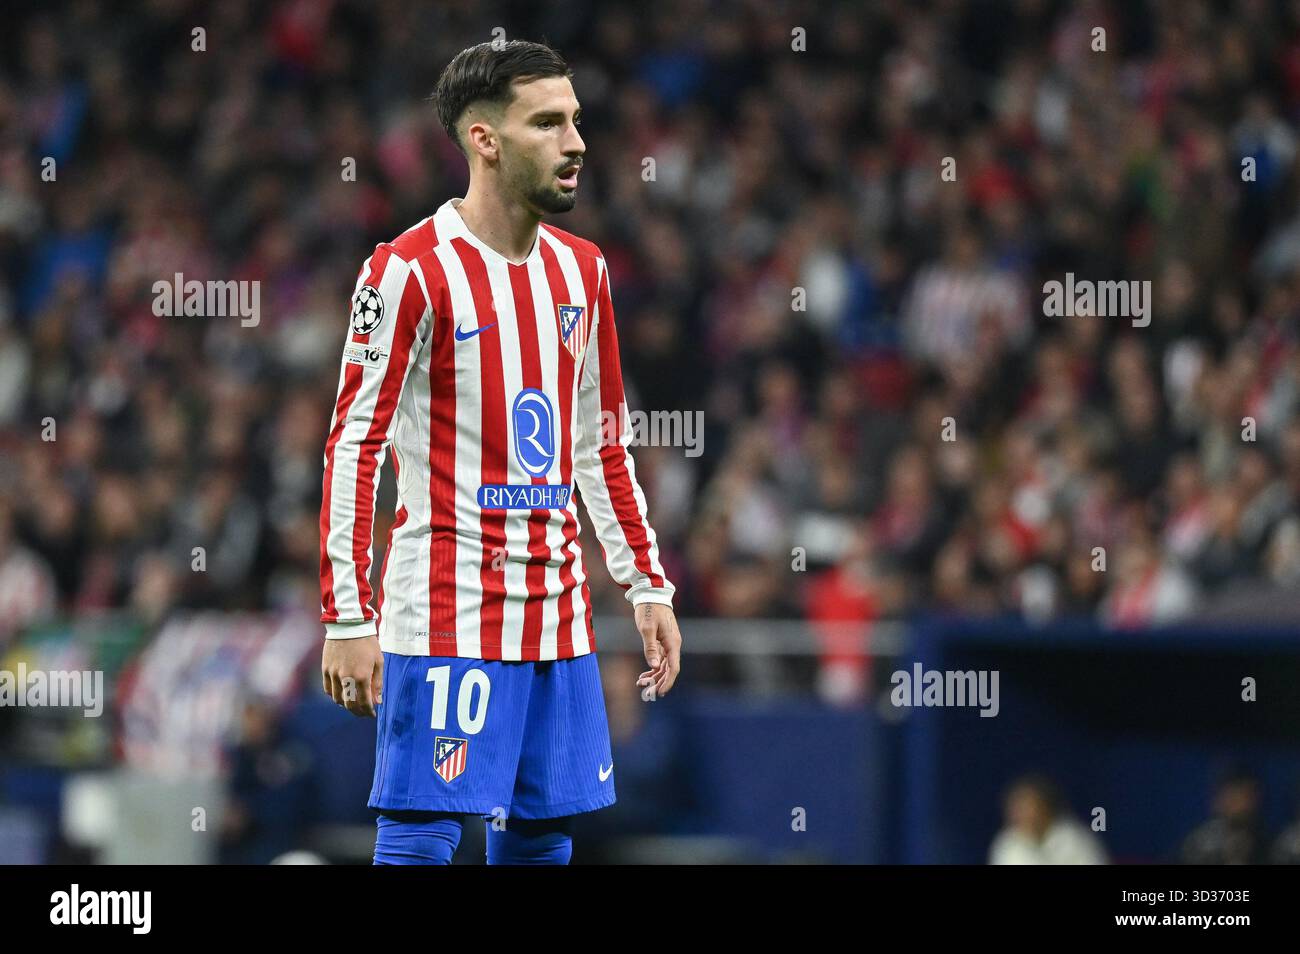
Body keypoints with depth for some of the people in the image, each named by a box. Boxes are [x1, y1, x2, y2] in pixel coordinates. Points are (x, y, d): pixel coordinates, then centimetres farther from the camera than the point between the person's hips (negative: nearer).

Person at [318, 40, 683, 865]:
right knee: (422, 833, -10)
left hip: (557, 614, 7)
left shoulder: (582, 270, 12)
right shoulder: (411, 271, -9)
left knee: (544, 835, 7)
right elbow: (352, 449, -10)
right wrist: (348, 620, -14)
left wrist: (648, 585, 14)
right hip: (444, 617, -7)